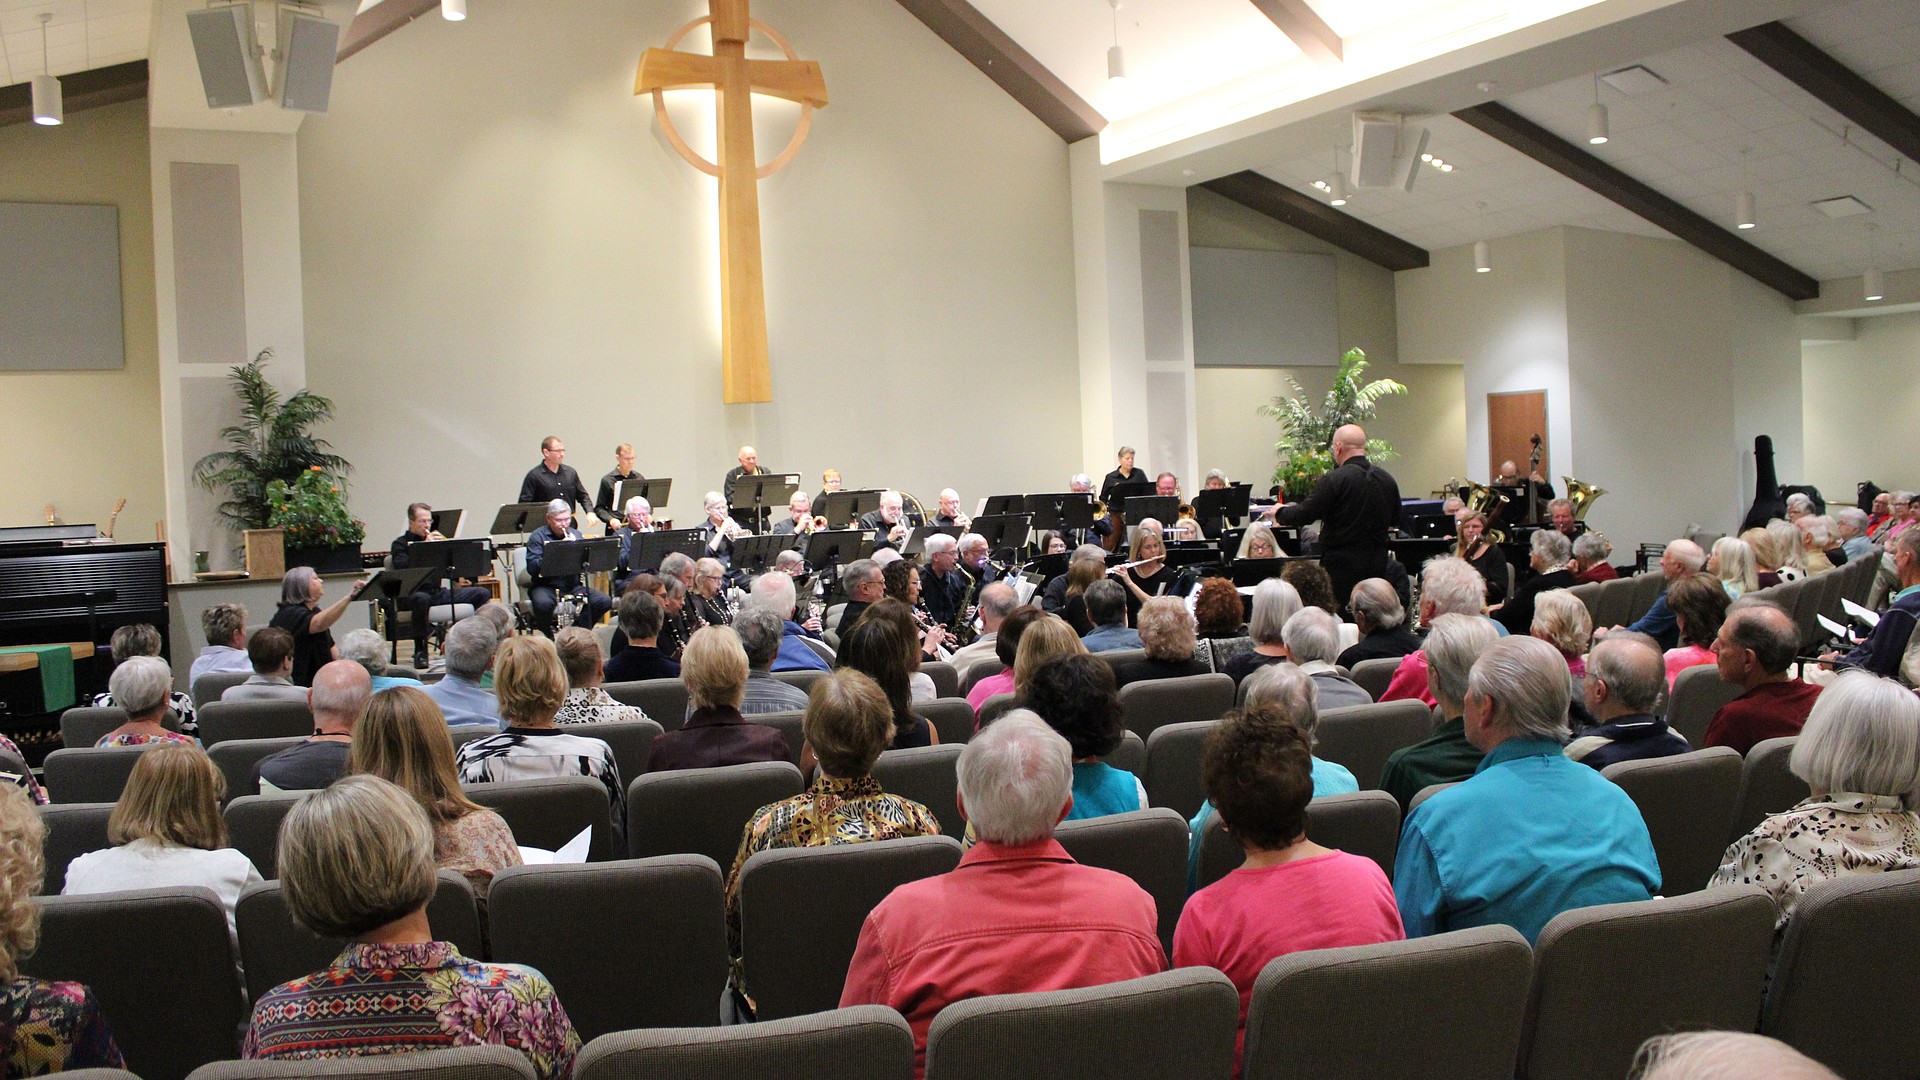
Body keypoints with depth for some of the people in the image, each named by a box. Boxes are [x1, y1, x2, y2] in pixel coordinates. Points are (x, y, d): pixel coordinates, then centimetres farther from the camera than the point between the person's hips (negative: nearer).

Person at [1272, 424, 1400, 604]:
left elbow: (1305, 515, -12)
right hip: (1377, 565, 6)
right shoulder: (1388, 480, 4)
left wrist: (1280, 512, 7)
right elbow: (1394, 520, 17)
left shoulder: (1334, 480, -15)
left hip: (1342, 565, -6)